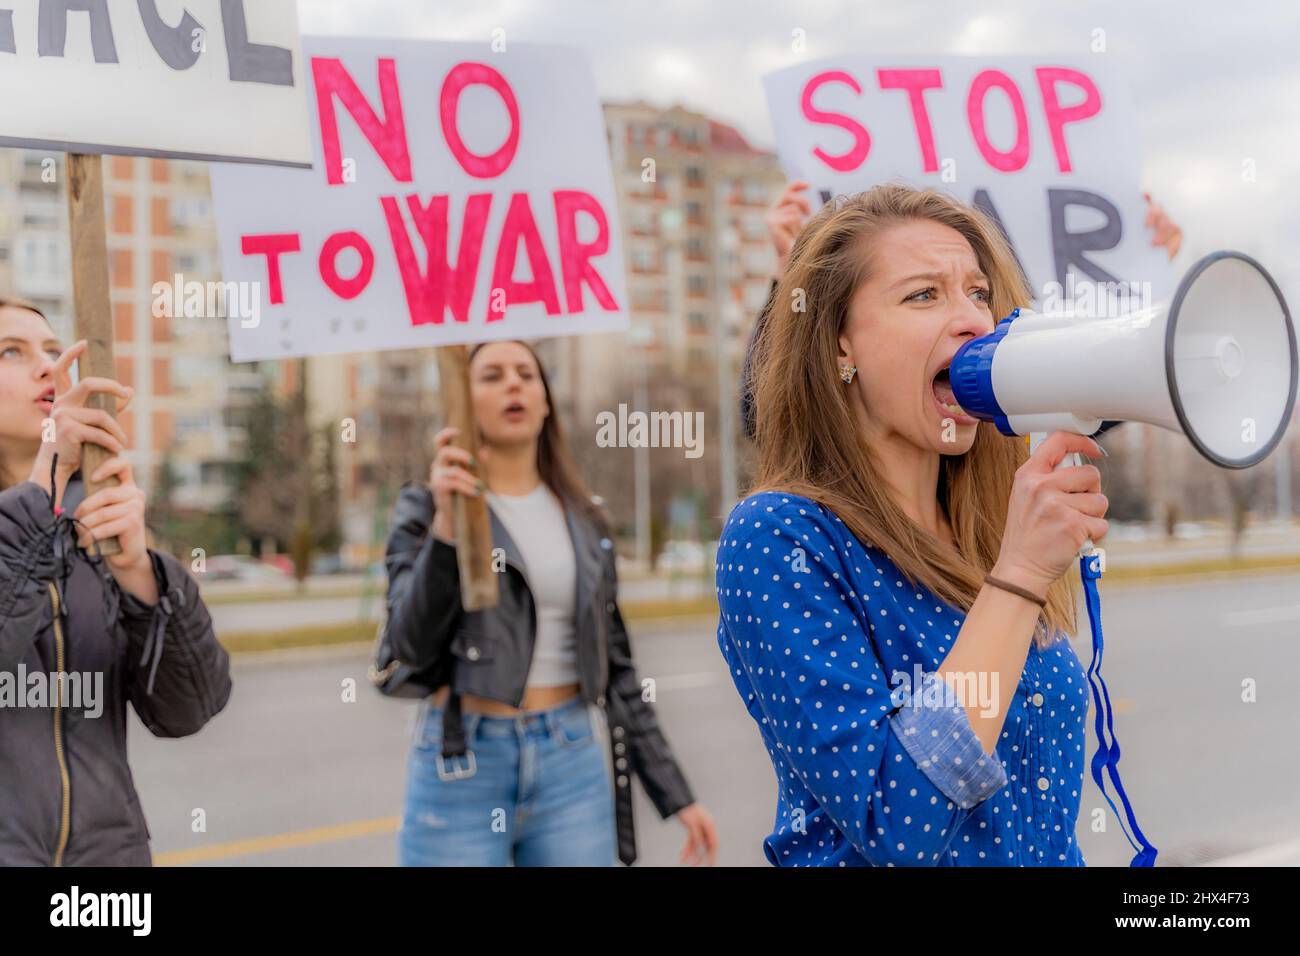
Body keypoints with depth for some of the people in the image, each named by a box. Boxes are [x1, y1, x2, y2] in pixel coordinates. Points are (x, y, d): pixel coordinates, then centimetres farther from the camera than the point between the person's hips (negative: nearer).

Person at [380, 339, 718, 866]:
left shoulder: (583, 518, 9)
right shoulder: (427, 508, 0)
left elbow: (614, 664, 11)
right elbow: (411, 645, -12)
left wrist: (674, 793, 9)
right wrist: (446, 525, -24)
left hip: (572, 762, 3)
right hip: (462, 763, -3)